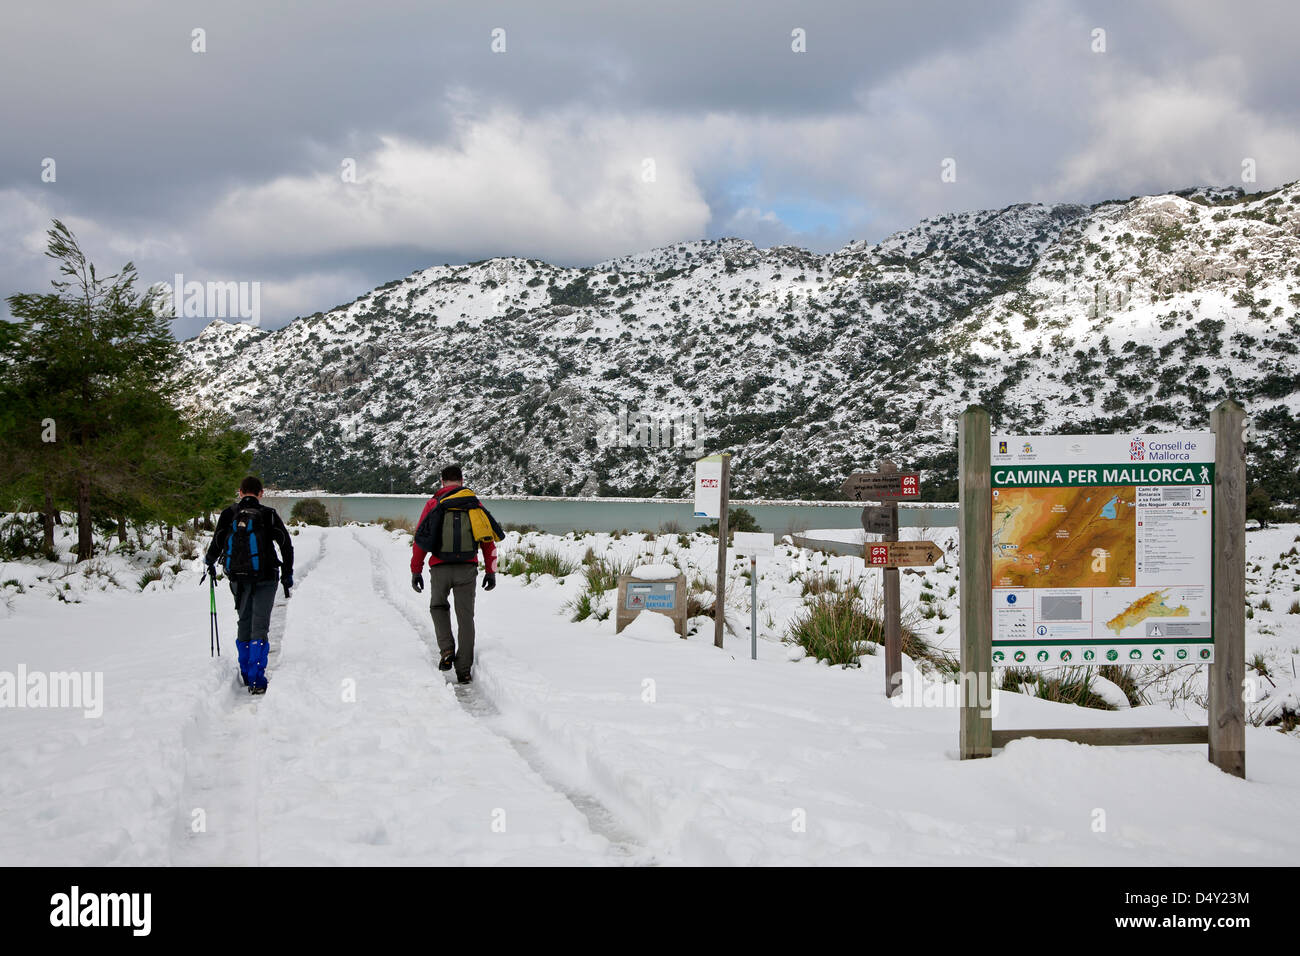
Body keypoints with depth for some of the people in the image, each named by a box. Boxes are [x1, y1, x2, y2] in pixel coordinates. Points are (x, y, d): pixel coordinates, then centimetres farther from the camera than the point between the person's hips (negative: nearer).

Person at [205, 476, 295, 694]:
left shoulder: (228, 515, 2)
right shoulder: (268, 515, -2)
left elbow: (217, 544, 5)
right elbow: (286, 543, -1)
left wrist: (209, 562, 27)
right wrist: (287, 572, 11)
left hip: (237, 578, 3)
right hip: (264, 578, -3)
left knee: (244, 623, 19)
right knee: (259, 627, -3)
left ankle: (246, 674, 26)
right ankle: (256, 680, -12)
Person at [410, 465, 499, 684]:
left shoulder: (433, 504, 3)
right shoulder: (475, 505, 9)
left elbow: (420, 539, 0)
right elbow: (489, 541, 9)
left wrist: (416, 571, 4)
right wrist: (491, 572, 14)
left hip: (440, 569, -1)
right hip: (467, 569, 1)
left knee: (438, 607, 23)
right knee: (465, 617, 8)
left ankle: (446, 650, 4)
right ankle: (464, 670, 7)